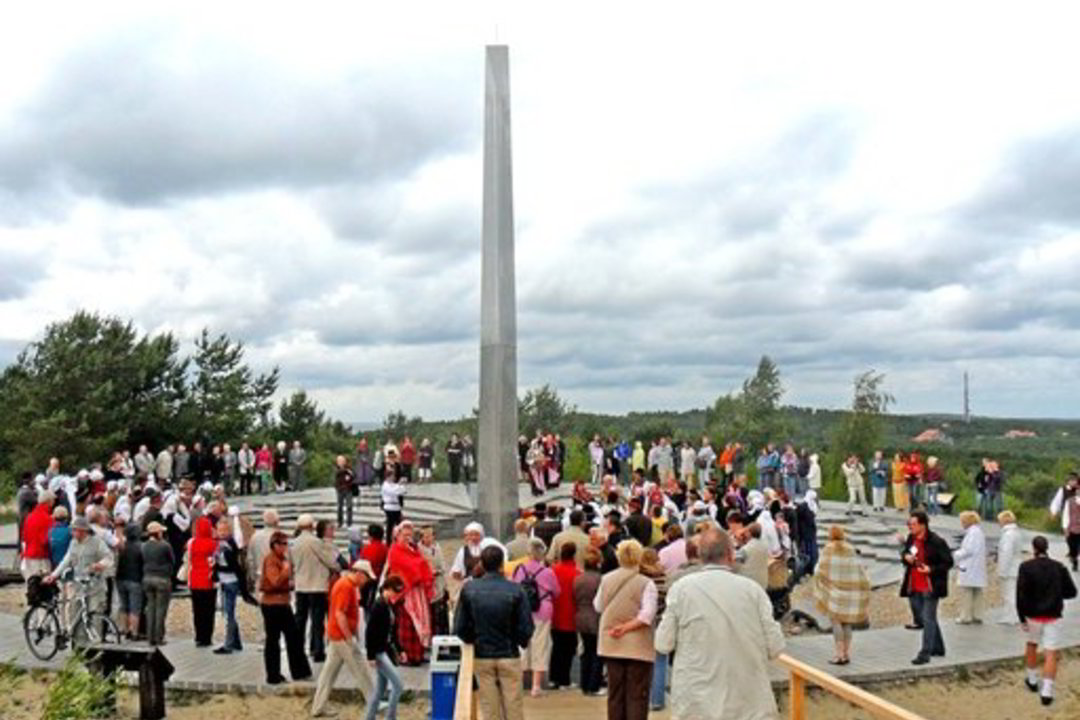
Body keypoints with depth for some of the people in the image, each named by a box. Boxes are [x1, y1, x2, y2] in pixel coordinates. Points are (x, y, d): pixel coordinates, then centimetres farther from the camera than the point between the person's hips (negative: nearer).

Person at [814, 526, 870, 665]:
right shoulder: (850, 549, 4)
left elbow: (821, 571, -10)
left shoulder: (829, 549, -6)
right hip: (849, 590, 4)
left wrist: (819, 590, -2)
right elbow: (860, 571, 2)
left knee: (836, 621, 1)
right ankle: (847, 653, 14)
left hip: (834, 590, -4)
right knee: (846, 622, 13)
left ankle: (840, 654, -3)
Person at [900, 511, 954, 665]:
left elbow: (948, 562, -12)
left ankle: (925, 654, -2)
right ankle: (938, 648, 34)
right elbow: (904, 552, 19)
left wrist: (931, 569, -23)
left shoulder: (936, 542, -16)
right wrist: (905, 556, -4)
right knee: (921, 618, 17)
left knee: (928, 619, -5)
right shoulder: (911, 539, 5)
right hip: (914, 588, 8)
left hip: (930, 587, -8)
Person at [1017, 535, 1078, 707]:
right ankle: (1047, 691, -5)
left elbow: (1021, 594, -15)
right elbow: (1071, 592, 2)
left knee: (1032, 646, 23)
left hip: (1033, 615, 0)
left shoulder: (1026, 567, -10)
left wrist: (1022, 618, -8)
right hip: (1053, 615, 0)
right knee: (1051, 654, 1)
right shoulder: (1059, 567, -3)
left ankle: (1032, 680, 35)